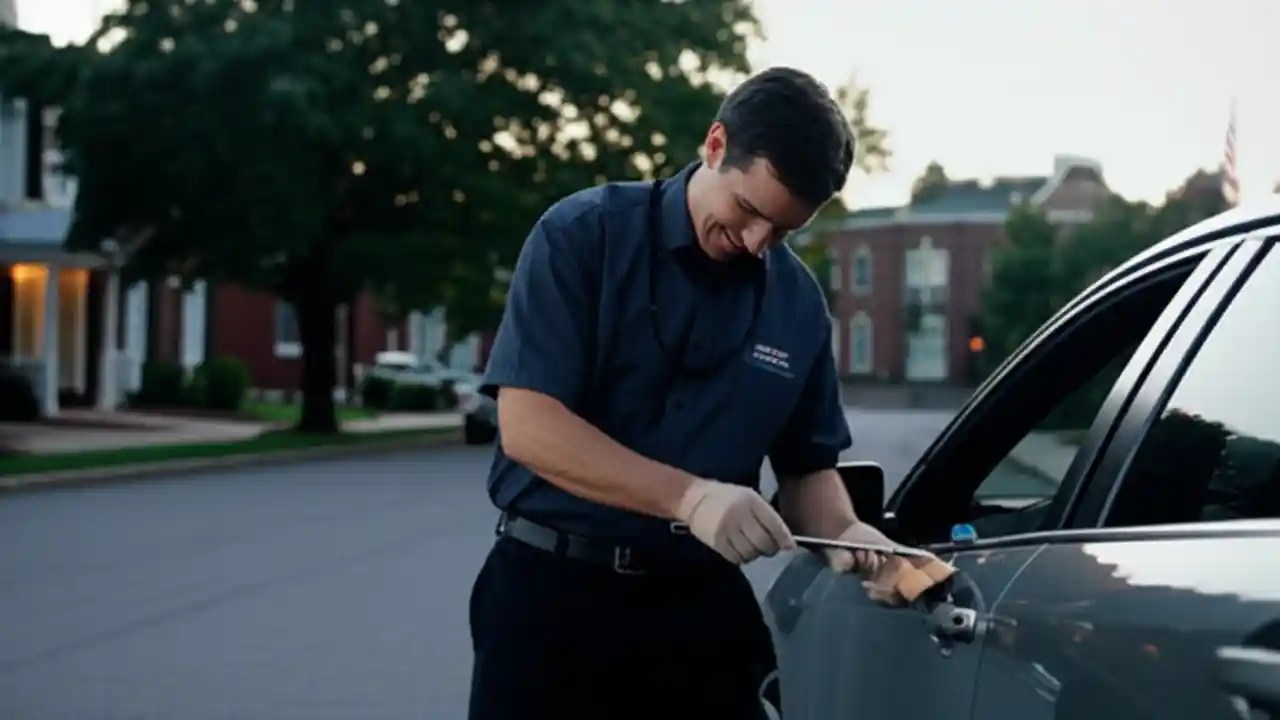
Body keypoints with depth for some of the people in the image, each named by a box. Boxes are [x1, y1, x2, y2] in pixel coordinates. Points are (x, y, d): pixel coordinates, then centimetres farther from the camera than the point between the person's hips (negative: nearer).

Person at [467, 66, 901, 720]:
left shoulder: (798, 300, 5)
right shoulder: (583, 234, -9)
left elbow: (807, 465, 13)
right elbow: (527, 425, -18)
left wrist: (841, 534, -10)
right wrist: (690, 498, -27)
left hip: (702, 603, 4)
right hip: (554, 590, -3)